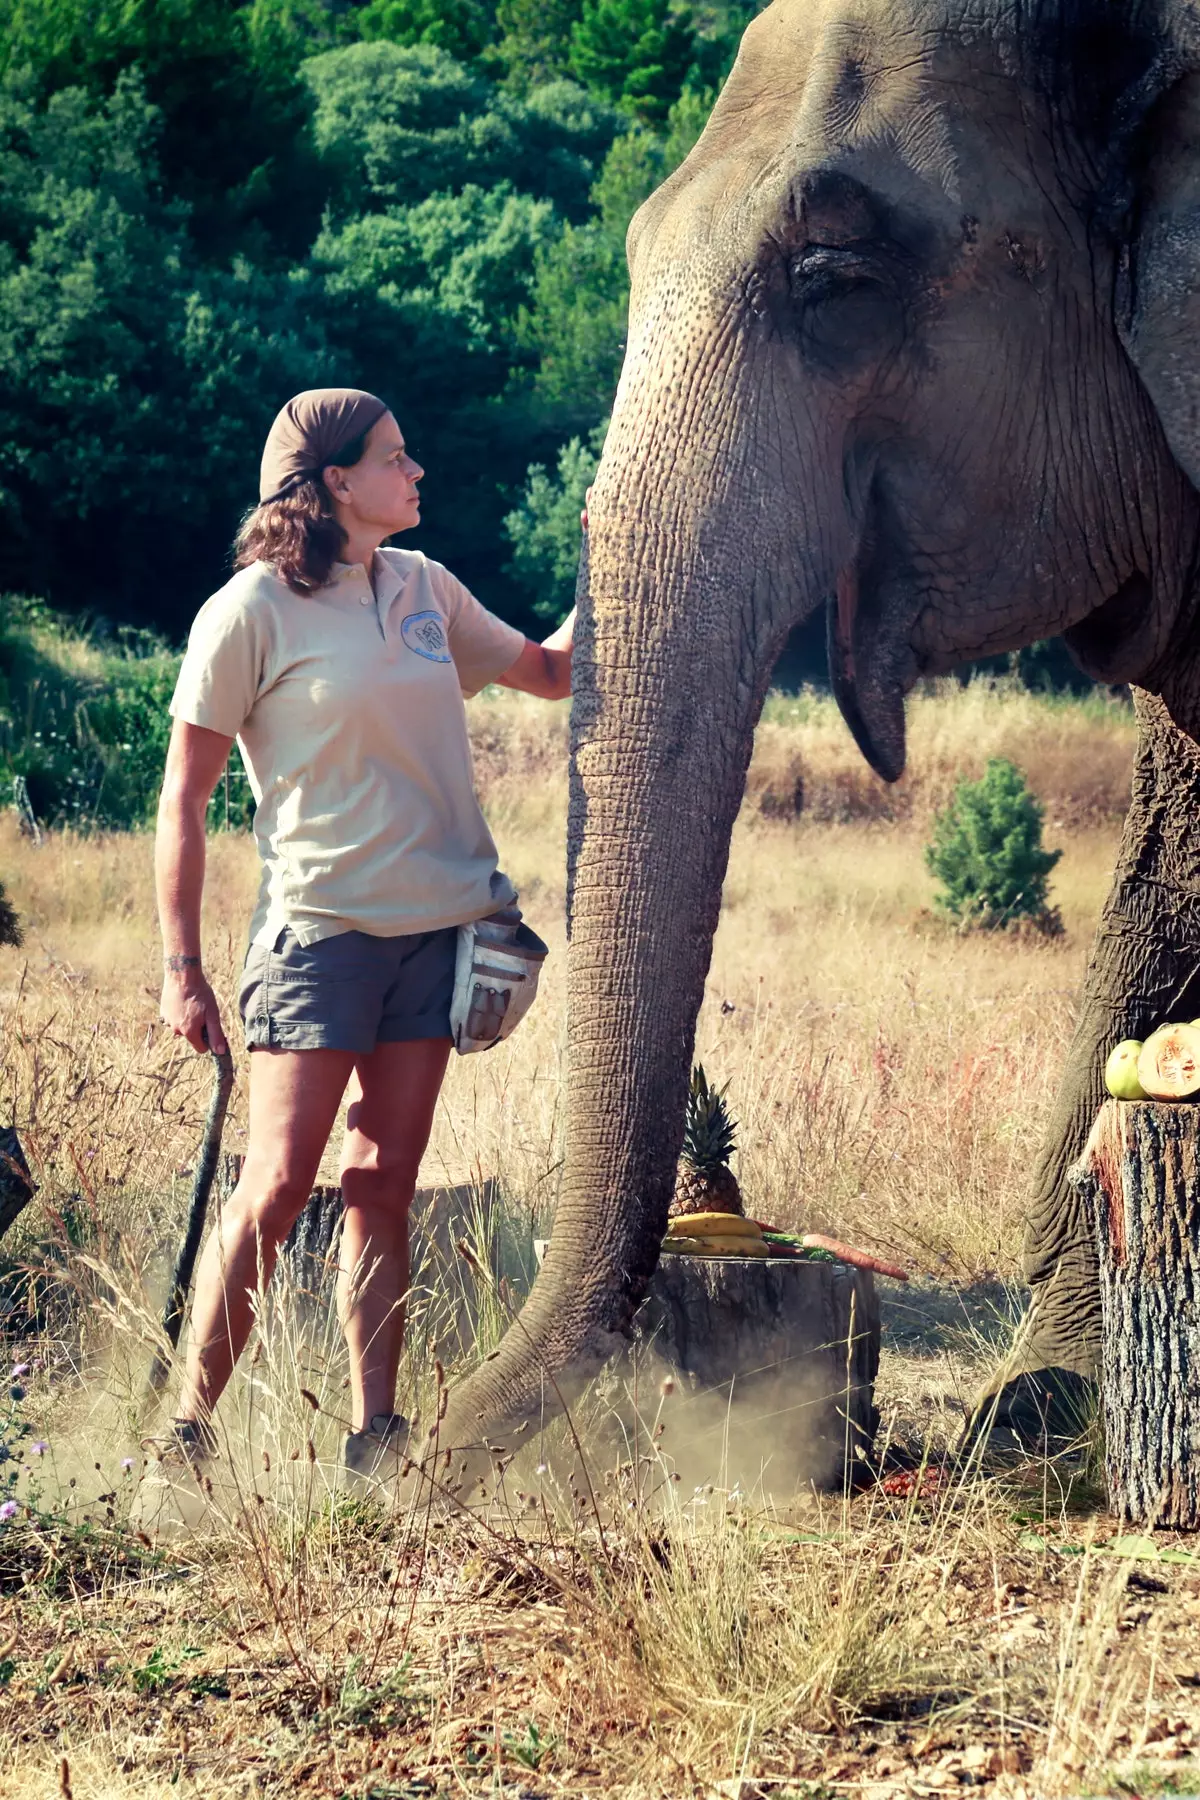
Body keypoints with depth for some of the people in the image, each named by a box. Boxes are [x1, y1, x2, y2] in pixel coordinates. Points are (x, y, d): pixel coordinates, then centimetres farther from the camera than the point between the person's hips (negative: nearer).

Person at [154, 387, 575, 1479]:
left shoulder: (423, 589, 10)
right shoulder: (254, 614, -6)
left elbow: (552, 673, 23)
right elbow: (184, 798, -4)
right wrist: (181, 967, -7)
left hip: (437, 927, 5)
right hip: (319, 927, -5)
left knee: (384, 1188, 6)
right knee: (278, 1186, -9)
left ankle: (375, 1437, 9)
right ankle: (190, 1430, -1)